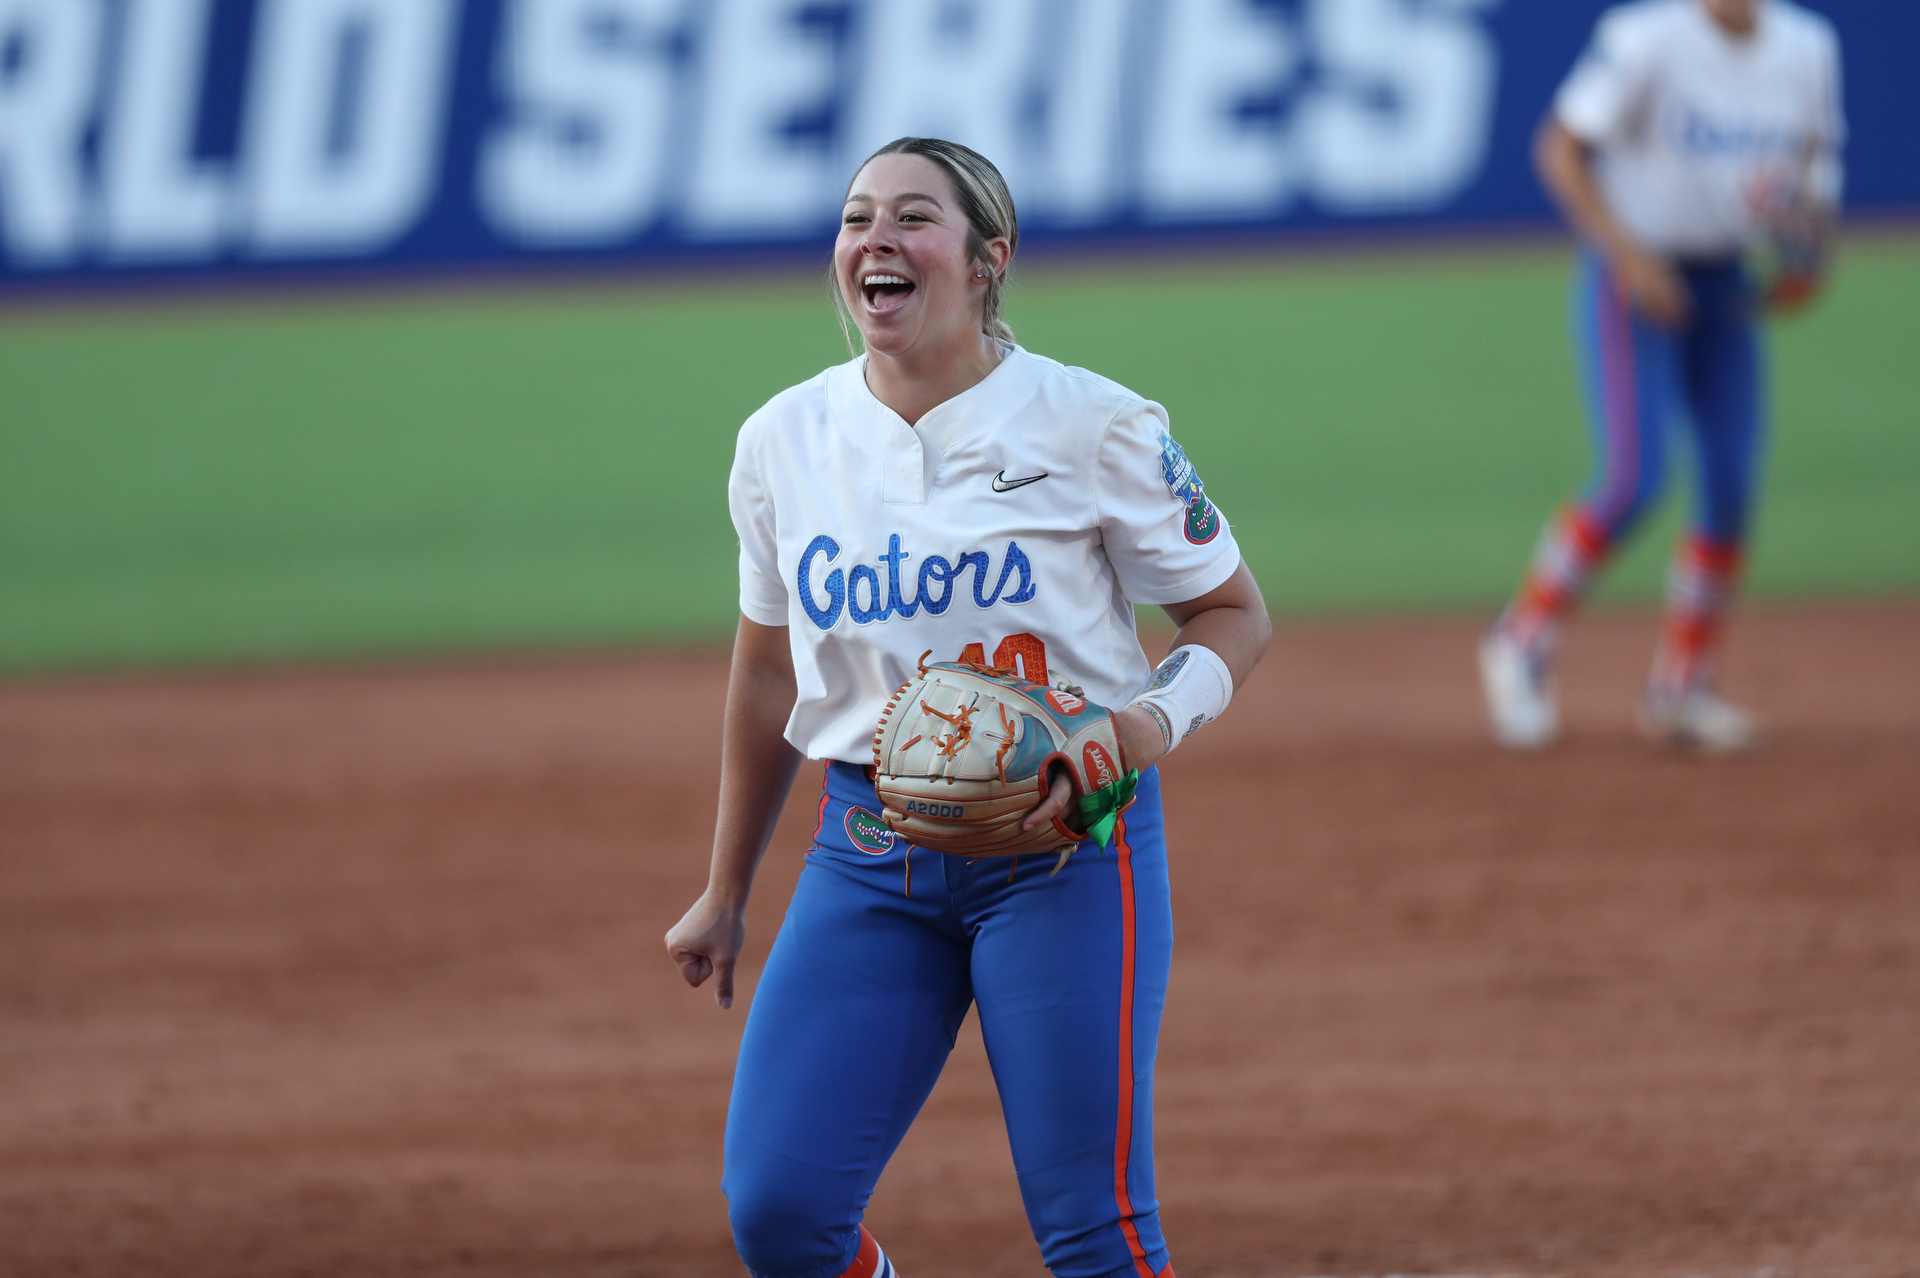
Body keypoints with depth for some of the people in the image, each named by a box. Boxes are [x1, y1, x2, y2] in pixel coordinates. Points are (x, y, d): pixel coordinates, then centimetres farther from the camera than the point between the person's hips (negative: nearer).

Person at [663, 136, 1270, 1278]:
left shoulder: (1094, 427, -6)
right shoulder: (786, 441, 5)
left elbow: (1236, 614, 3)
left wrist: (1161, 718, -18)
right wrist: (725, 897, 22)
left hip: (1066, 841, -4)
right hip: (867, 852, 4)